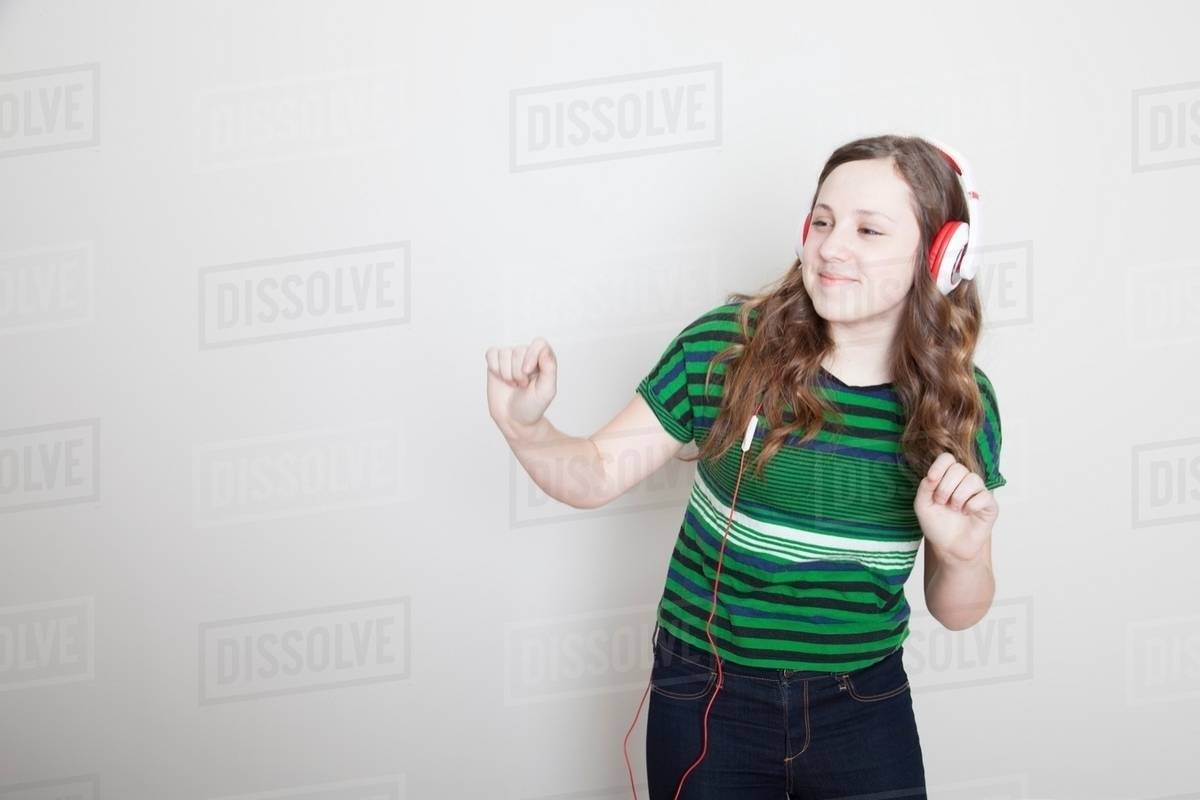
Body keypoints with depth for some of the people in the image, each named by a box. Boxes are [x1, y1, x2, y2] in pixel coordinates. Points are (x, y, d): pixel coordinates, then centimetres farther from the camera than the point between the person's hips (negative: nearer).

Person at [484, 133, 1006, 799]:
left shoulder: (960, 402, -6)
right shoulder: (725, 348, -11)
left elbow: (956, 612, 2)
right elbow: (600, 472, -4)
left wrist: (961, 553, -20)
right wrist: (525, 429, -24)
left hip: (864, 713, 1)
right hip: (708, 699, -1)